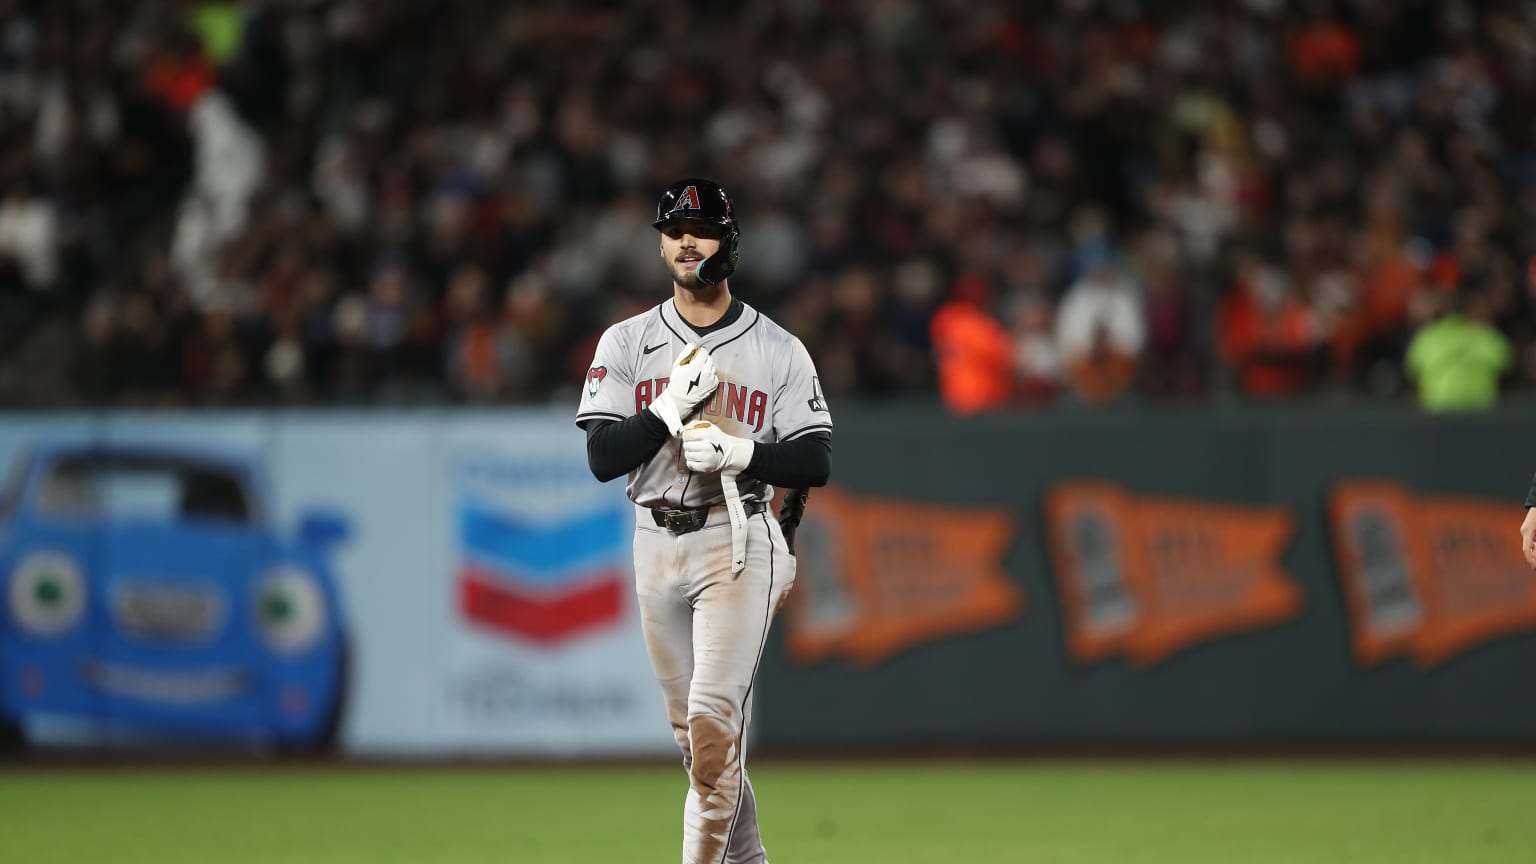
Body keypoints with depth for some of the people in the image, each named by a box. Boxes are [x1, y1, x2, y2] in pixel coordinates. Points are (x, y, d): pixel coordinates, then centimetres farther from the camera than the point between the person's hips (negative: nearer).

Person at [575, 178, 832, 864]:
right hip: (656, 545, 4)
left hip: (738, 546, -3)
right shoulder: (626, 343, 6)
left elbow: (816, 462, -2)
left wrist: (737, 451, -17)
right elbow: (603, 458, -3)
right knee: (691, 730, 9)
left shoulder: (778, 349, 2)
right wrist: (671, 407, -16)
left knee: (713, 719, -17)